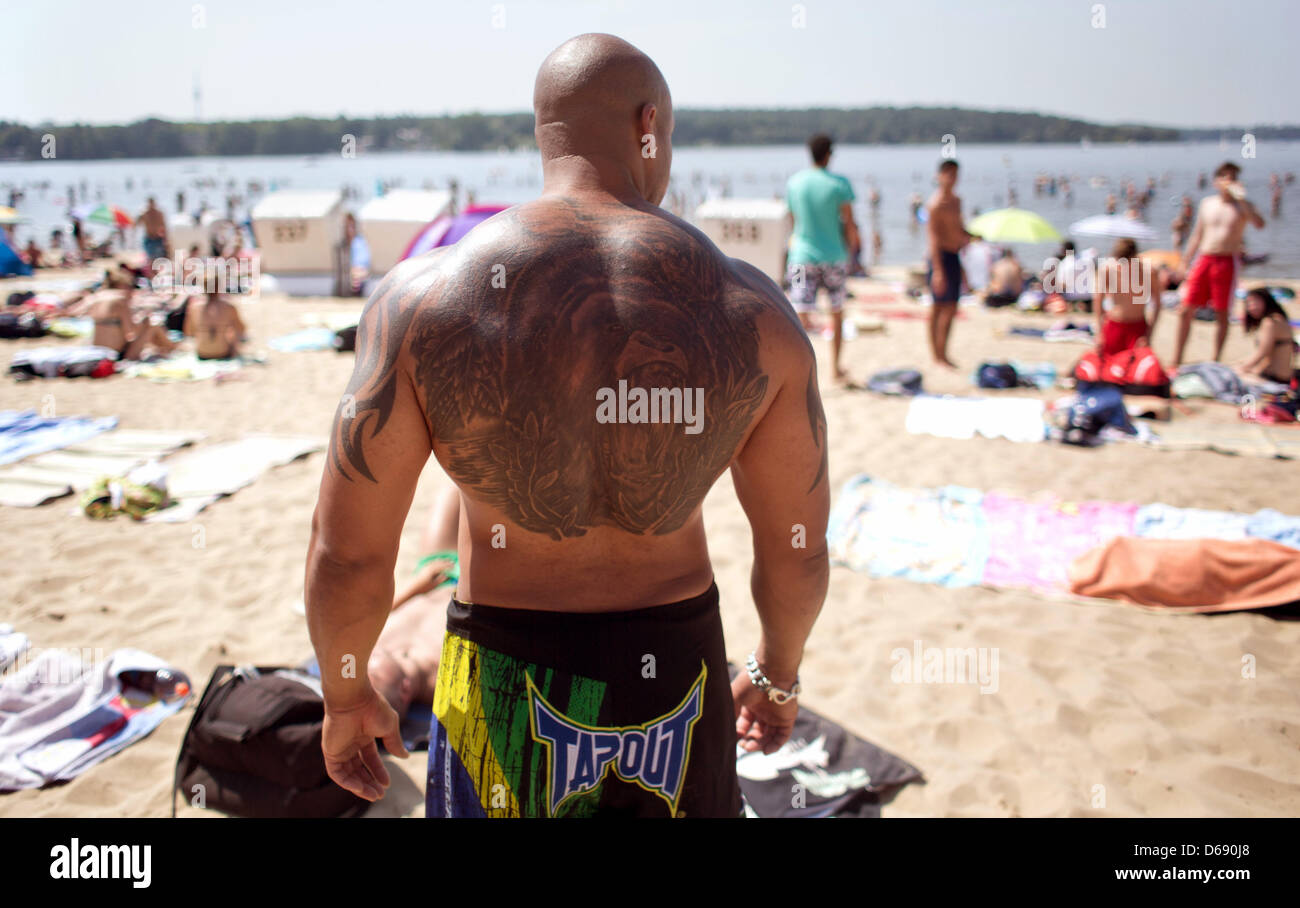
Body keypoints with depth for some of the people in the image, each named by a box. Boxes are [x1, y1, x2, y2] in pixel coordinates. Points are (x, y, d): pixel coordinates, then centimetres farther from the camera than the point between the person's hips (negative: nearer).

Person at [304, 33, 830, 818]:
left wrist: (345, 694, 7)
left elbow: (347, 558, -13)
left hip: (508, 685, -1)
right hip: (677, 672, 1)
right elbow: (798, 554, -2)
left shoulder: (423, 297, -16)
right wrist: (779, 676, 18)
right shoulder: (753, 312, -11)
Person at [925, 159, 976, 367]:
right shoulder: (936, 203, -14)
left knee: (938, 307, 11)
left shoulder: (956, 201, 16)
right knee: (949, 307, -11)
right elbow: (932, 237, -20)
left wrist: (973, 236, 6)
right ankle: (941, 355, -6)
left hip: (953, 257, 9)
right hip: (941, 257, -9)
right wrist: (937, 271, -25)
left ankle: (936, 353, 16)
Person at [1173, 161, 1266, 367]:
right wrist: (1184, 262, 13)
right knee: (1186, 311, 0)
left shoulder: (1242, 205, 1)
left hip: (1227, 262, -3)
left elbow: (1259, 223, -19)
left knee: (1221, 313, 2)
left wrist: (1240, 198, -21)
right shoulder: (1207, 203, 11)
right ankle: (1176, 361, 10)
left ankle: (1215, 362, 11)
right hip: (1203, 259, 3)